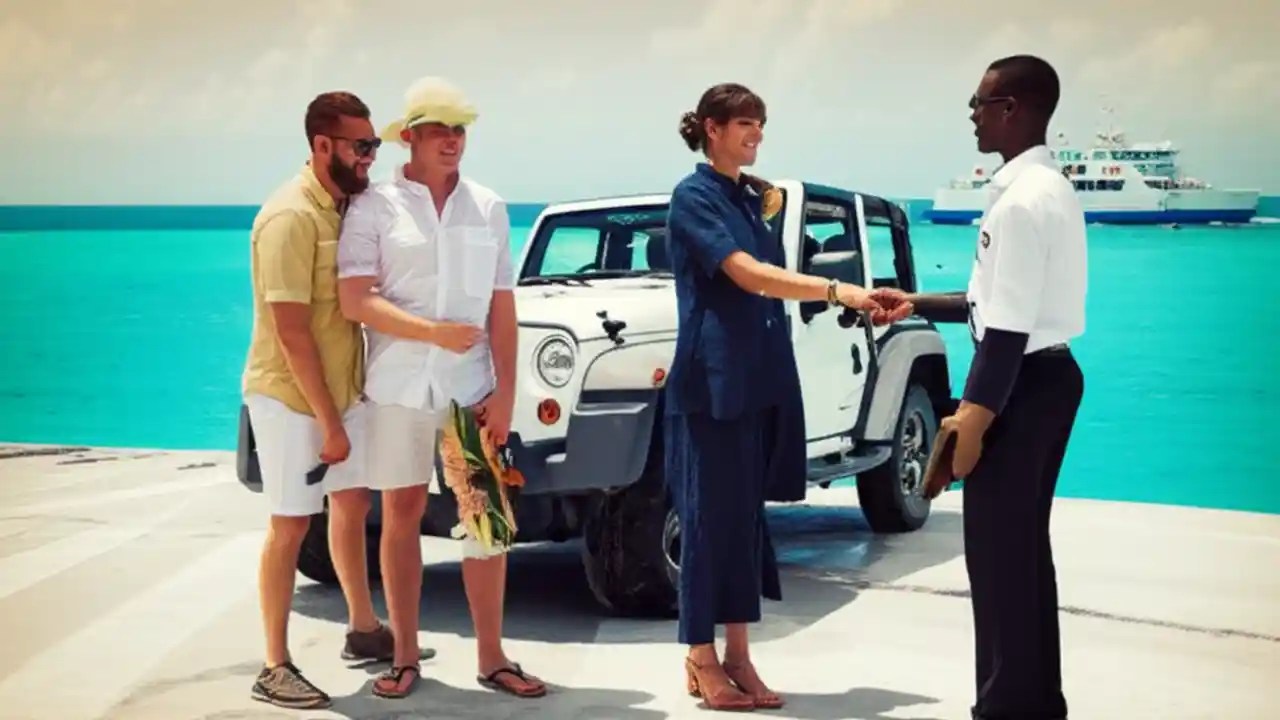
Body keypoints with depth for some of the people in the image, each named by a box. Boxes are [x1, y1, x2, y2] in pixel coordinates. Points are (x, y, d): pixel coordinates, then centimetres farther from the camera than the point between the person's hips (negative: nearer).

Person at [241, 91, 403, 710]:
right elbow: (291, 334, -24)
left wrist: (342, 410, 7)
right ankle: (275, 669, 7)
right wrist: (329, 423, -22)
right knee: (291, 524, -2)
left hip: (342, 388, 8)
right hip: (293, 396, -8)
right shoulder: (291, 218, -22)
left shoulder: (345, 205, 4)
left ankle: (364, 630, 34)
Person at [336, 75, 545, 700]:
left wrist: (505, 391, -3)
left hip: (471, 386, 2)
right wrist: (434, 332, -19)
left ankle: (491, 657, 12)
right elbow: (355, 301, -11)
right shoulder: (374, 206, -3)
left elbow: (502, 306, 4)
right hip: (399, 385, -2)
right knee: (402, 515, 6)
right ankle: (405, 656, 16)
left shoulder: (487, 207, 6)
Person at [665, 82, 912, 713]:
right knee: (710, 515, -3)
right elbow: (746, 274, -24)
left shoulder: (751, 197, 15)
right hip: (713, 379, -8)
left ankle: (737, 655, 14)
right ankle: (701, 660, 6)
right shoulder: (693, 197, -10)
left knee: (747, 514, 9)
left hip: (760, 377, 8)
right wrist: (835, 290, -32)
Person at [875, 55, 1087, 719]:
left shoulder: (1023, 200, -20)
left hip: (1022, 383, -11)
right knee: (1025, 546, 18)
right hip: (1047, 375, 11)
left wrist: (973, 417, -22)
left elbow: (1009, 326, -23)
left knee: (998, 552, -2)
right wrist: (917, 304, 21)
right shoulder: (1048, 188, 12)